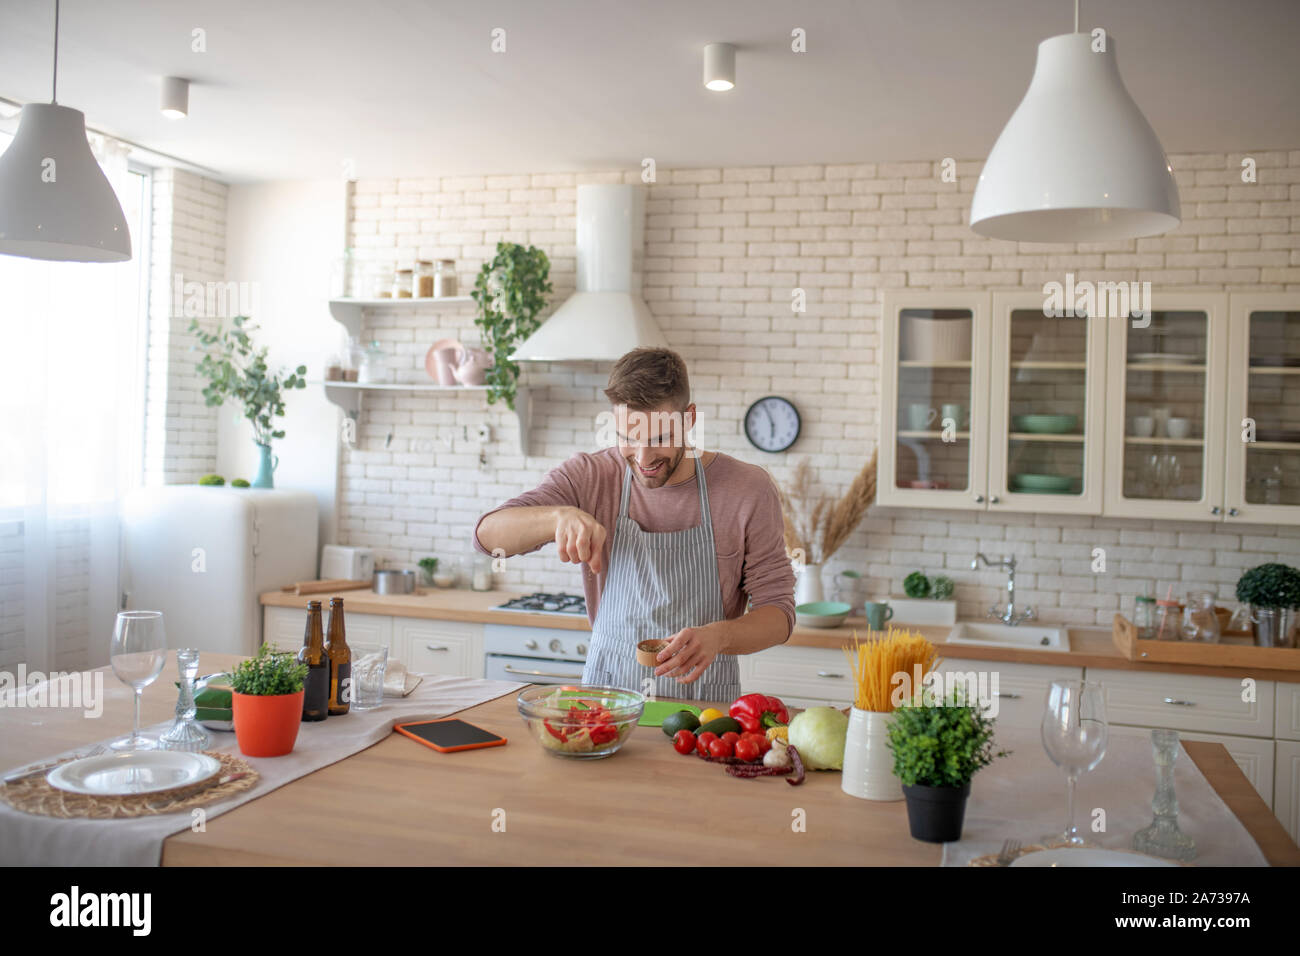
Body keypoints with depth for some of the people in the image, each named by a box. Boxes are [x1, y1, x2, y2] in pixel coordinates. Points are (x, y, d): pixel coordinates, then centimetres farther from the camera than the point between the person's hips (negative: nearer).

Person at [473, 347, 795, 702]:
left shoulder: (748, 489, -6)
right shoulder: (591, 476, -1)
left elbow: (779, 613, -3)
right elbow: (488, 534, -9)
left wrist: (718, 636, -25)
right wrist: (560, 516, -30)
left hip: (702, 708, -1)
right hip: (604, 694, 2)